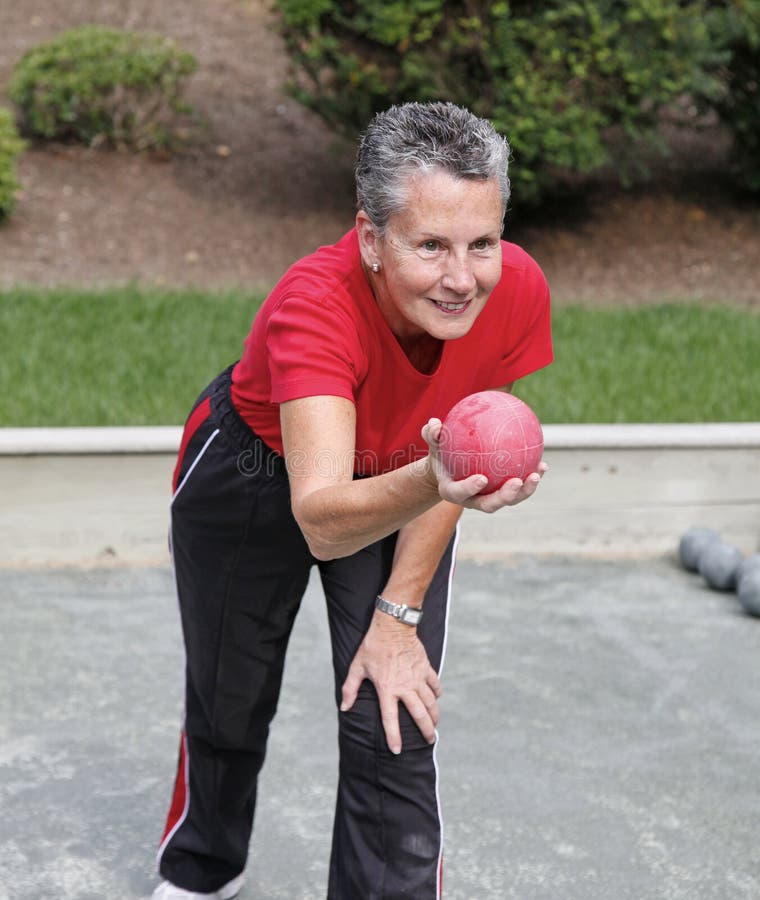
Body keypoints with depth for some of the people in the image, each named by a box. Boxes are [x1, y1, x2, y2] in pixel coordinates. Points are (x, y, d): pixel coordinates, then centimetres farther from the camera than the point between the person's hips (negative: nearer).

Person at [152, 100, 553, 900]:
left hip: (404, 490, 2)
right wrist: (429, 483, -72)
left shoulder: (516, 291, -30)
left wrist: (399, 614, -13)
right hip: (253, 482, -2)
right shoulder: (314, 303, -42)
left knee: (395, 732, -8)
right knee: (229, 706, 19)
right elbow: (321, 519, -53)